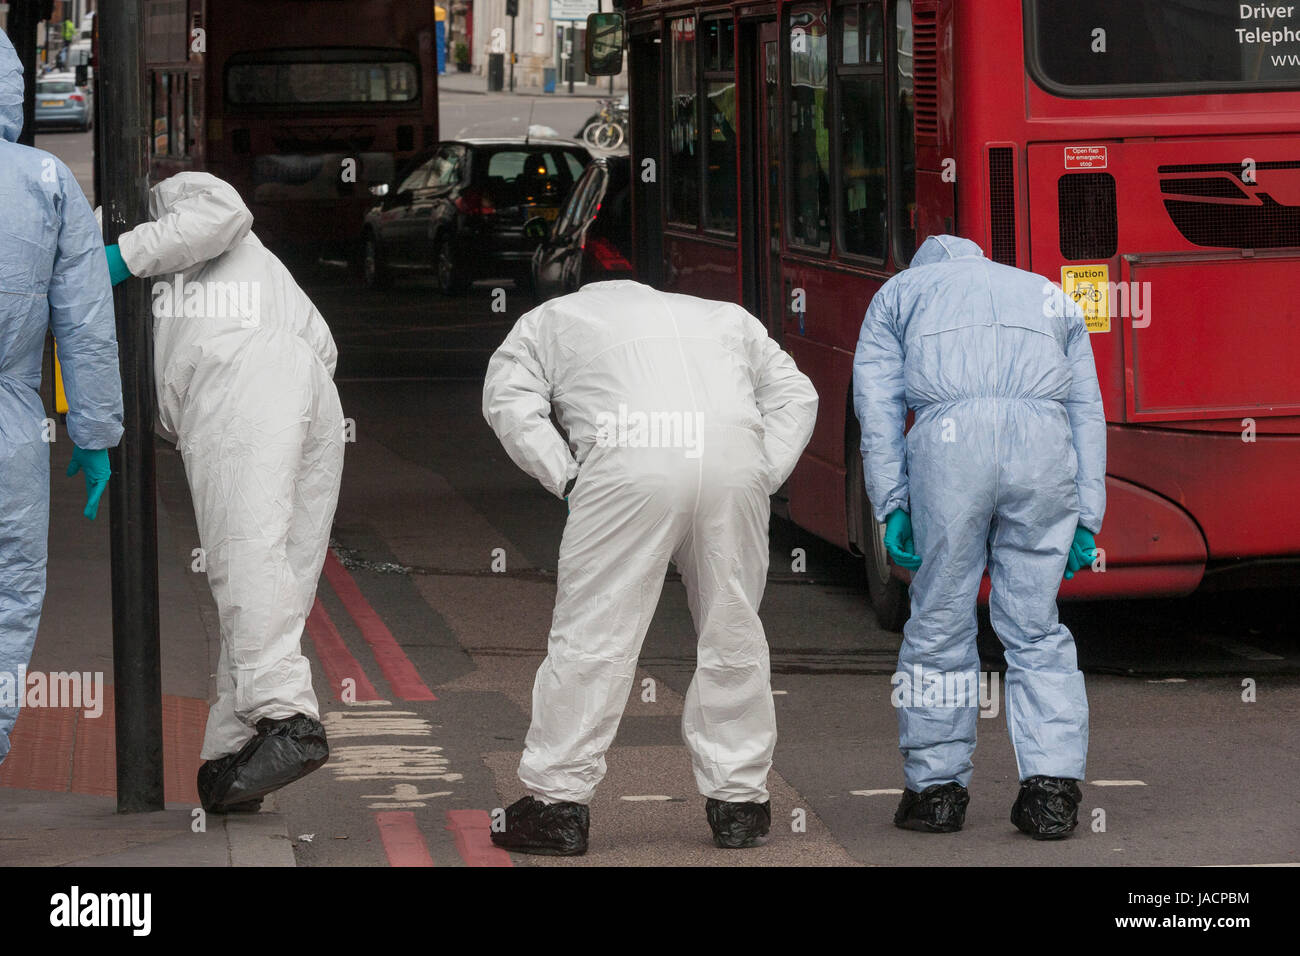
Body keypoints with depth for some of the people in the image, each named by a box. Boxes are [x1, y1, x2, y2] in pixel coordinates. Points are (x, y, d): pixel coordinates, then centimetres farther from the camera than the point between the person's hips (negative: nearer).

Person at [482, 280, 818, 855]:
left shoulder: (551, 321, 28)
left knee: (593, 635, 1)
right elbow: (794, 393, 27)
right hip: (736, 457, 3)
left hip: (631, 462, -3)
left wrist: (566, 479, 8)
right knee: (733, 635, 14)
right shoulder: (725, 319, 37)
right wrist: (768, 475, 18)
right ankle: (738, 802, 20)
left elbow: (510, 401, 12)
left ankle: (558, 802, 3)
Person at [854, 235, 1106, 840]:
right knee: (1035, 629, 9)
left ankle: (936, 787, 16)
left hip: (949, 443, -2)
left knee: (940, 624, 10)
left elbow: (878, 405, 12)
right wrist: (1086, 519, 15)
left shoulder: (899, 292, 27)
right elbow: (1087, 414, 21)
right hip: (1043, 449, 2)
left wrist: (891, 506, 6)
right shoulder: (1050, 297, 33)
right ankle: (1052, 785, -1)